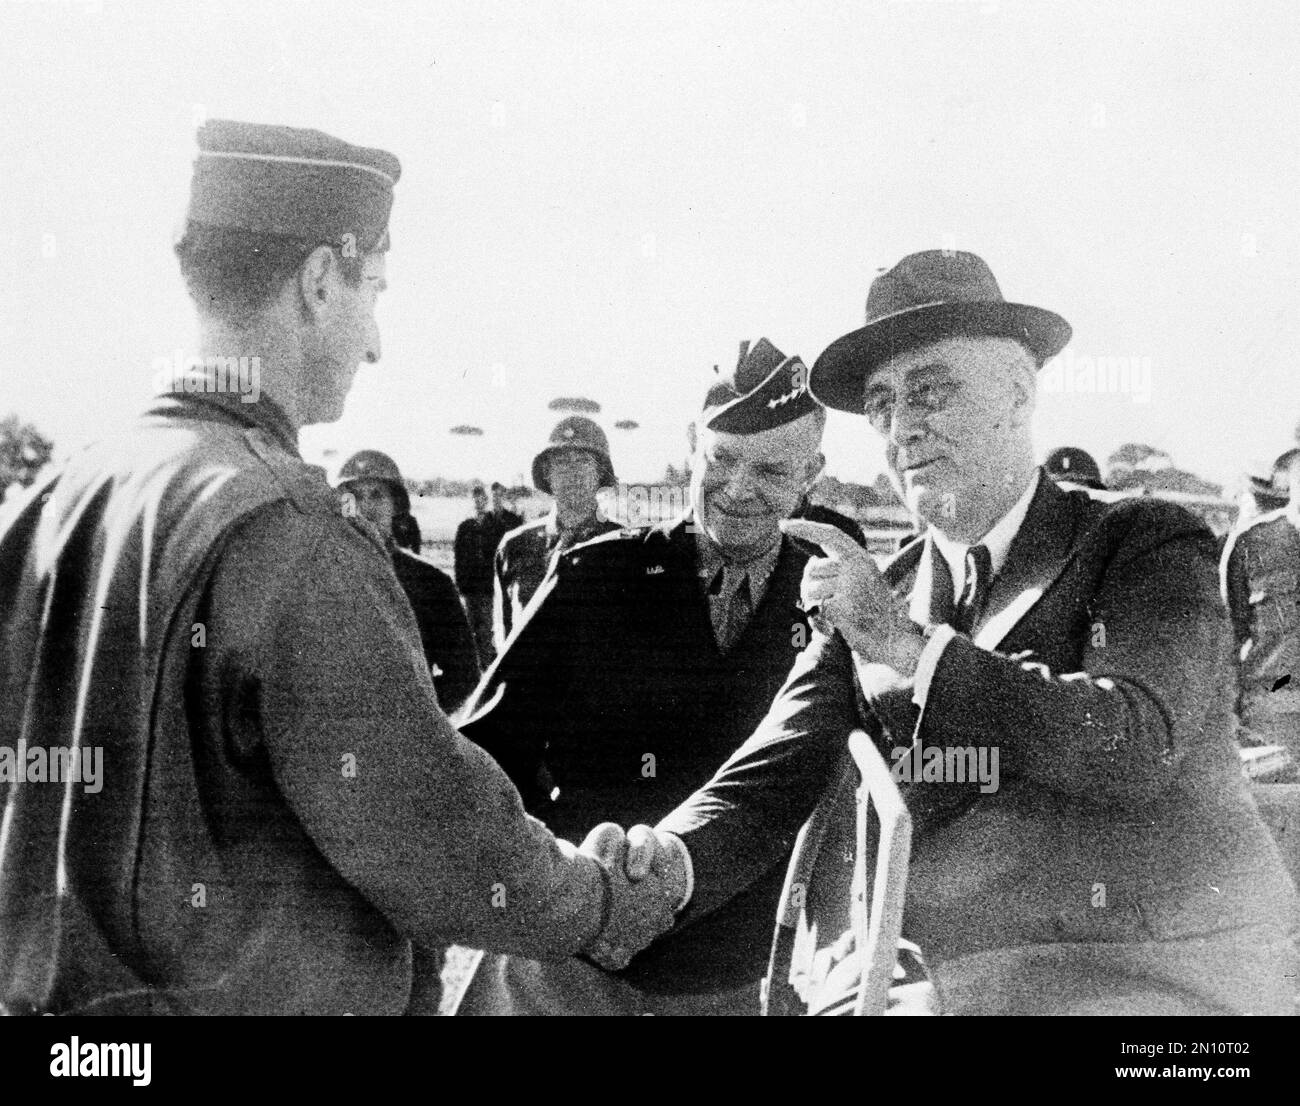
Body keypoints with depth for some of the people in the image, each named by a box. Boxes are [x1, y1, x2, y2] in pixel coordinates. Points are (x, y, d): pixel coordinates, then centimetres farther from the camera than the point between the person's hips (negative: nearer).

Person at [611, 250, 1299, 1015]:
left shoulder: (1151, 546, 2)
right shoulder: (867, 609, 11)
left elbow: (1136, 745, -13)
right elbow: (774, 779, 2)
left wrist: (914, 647, -16)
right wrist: (667, 864, -18)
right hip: (943, 985, 2)